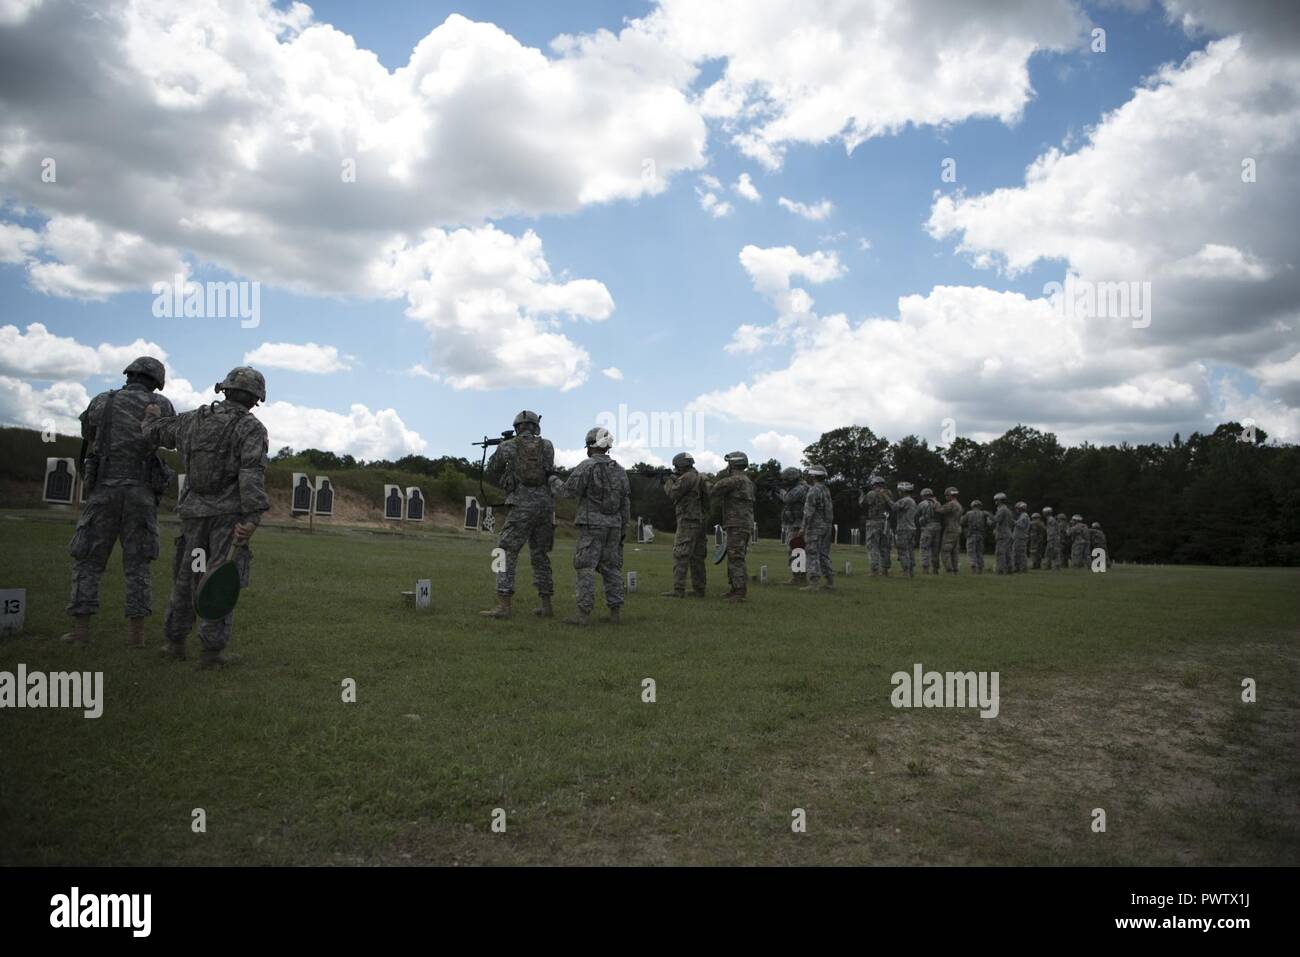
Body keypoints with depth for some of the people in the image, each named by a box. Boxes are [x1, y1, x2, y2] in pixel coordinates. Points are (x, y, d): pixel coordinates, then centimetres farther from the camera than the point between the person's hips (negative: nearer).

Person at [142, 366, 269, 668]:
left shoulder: (193, 419, 8)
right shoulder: (251, 428, -8)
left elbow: (156, 431, 25)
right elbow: (252, 473, -21)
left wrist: (152, 416, 48)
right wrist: (252, 518, -26)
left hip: (194, 512, 5)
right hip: (229, 514, -5)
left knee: (186, 577, 17)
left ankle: (175, 643, 22)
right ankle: (212, 651, -1)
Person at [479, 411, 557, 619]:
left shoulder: (507, 446, 3)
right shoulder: (548, 446, 10)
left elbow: (490, 473, 15)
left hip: (523, 506, -4)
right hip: (546, 505, 4)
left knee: (506, 553, -1)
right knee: (541, 556, 15)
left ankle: (503, 606, -10)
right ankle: (546, 606, 16)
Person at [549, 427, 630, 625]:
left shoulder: (586, 466, -9)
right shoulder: (619, 470, 9)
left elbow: (568, 491, -11)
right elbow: (625, 501, 9)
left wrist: (553, 481, 9)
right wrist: (623, 529, 15)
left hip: (592, 525, -5)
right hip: (613, 526, 6)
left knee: (586, 568, -4)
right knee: (612, 568, 10)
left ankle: (584, 614, -8)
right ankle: (615, 613, 9)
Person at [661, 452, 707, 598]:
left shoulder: (687, 478, -13)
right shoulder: (698, 477, 17)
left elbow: (672, 495, -12)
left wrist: (669, 482, 5)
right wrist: (674, 481, 19)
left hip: (688, 522, -9)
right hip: (700, 522, 9)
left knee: (680, 556, -8)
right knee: (697, 557, 11)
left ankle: (678, 590, -11)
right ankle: (699, 589, 13)